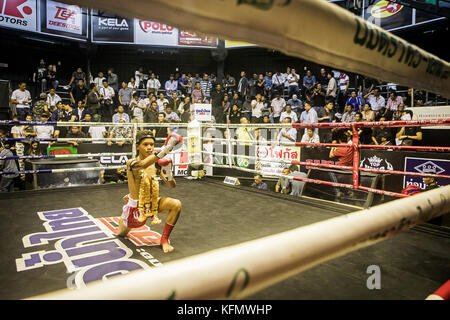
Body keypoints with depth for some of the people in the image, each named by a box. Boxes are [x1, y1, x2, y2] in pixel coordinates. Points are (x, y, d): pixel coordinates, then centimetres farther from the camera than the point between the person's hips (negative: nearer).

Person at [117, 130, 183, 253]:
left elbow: (172, 185, -4)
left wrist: (167, 173, -27)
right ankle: (123, 221, 55)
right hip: (134, 206, -2)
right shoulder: (131, 163, -22)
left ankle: (164, 239, -7)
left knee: (176, 204, -24)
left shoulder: (156, 164, -9)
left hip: (152, 203, 2)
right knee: (121, 234, 20)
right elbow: (143, 164, -49)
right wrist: (166, 149, -61)